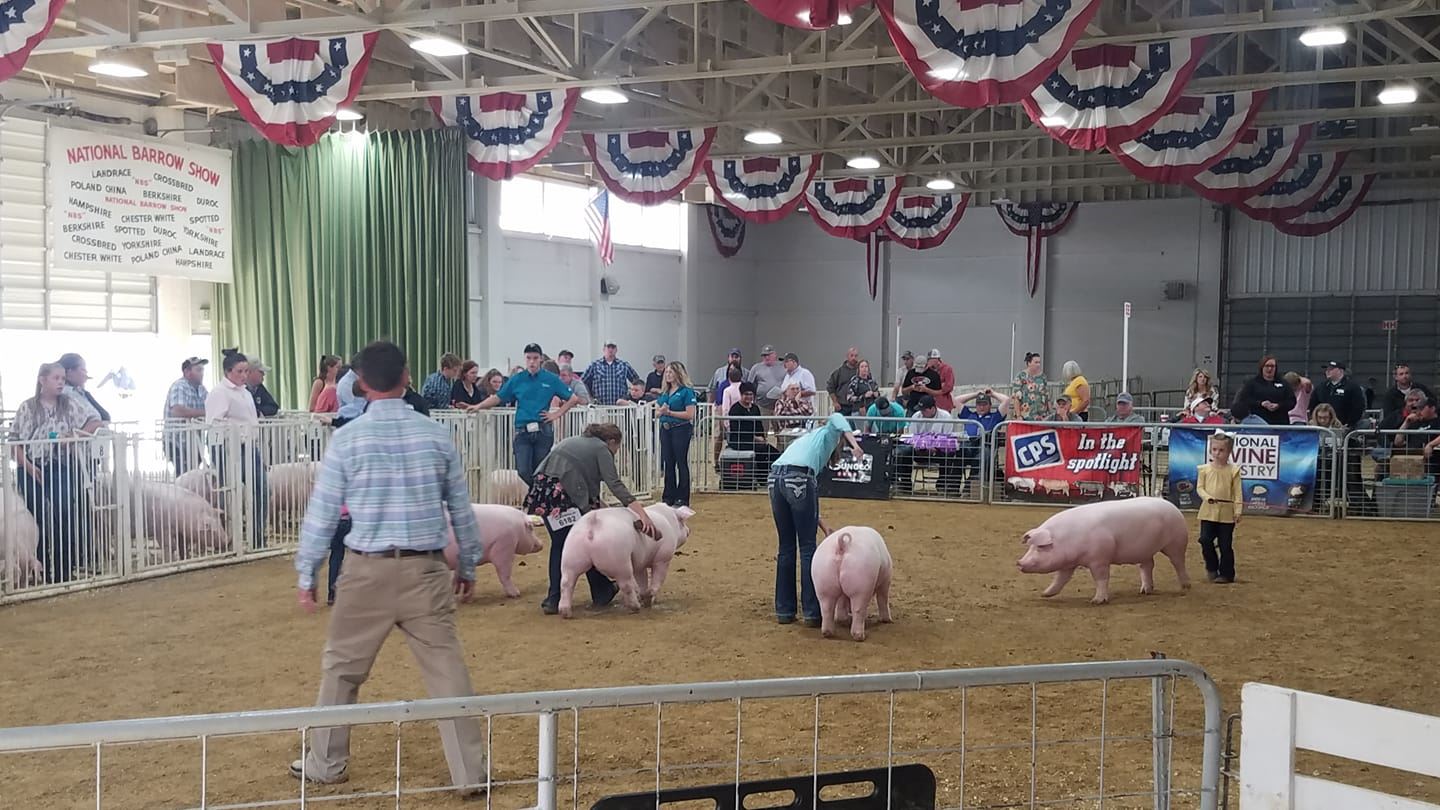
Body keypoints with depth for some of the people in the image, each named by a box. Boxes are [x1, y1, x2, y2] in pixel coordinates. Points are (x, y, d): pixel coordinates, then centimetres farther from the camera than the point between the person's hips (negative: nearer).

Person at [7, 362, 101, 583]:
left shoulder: (69, 404, 7)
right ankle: (41, 573, 13)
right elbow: (14, 442, 1)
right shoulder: (27, 408, 3)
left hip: (63, 468, 1)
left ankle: (64, 573, -2)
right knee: (37, 522, 3)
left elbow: (95, 422, 2)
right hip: (33, 471, -1)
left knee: (64, 519, -8)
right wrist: (28, 467, -11)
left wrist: (75, 435, -15)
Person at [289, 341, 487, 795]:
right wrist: (469, 566, 18)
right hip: (426, 570, 1)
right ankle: (470, 774, 6)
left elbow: (322, 512, -1)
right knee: (447, 668, 4)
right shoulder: (436, 435, 1)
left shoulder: (348, 438, -5)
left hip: (369, 570, -1)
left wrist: (306, 574, 10)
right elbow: (461, 507, 7)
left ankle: (326, 765, 30)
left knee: (341, 668, 17)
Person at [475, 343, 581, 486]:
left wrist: (557, 414, 0)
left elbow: (573, 399, 7)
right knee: (523, 472, -12)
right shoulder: (517, 379, 7)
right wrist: (478, 406, 0)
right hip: (522, 431, 0)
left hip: (543, 430, 0)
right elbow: (498, 398, 11)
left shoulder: (551, 379, 4)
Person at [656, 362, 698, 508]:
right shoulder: (664, 392, 13)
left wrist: (669, 412, -17)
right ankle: (669, 497, 18)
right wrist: (661, 411, -8)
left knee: (681, 463, 0)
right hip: (665, 429, 7)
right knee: (668, 463, 10)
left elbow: (690, 414, -15)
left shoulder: (686, 391, -8)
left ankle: (682, 498, 6)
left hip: (681, 429, -7)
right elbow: (657, 412, 15)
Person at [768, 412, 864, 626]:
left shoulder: (806, 440, 38)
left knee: (786, 548, 15)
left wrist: (824, 526, 32)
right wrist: (855, 444, -14)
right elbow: (836, 418, -4)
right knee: (807, 548, 2)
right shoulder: (828, 434, 23)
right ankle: (811, 613, 5)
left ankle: (784, 610, 19)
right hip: (799, 479, -7)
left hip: (775, 479, 7)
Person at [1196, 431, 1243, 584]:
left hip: (1227, 514, -1)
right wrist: (1207, 497, -18)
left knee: (1225, 545, 3)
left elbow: (1237, 492, -1)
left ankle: (1226, 574, 13)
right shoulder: (1204, 469, 3)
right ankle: (1212, 567, 19)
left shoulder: (1233, 470, -2)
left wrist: (1237, 511, -6)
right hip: (1208, 512, 2)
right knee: (1205, 540, -3)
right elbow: (1199, 487, 2)